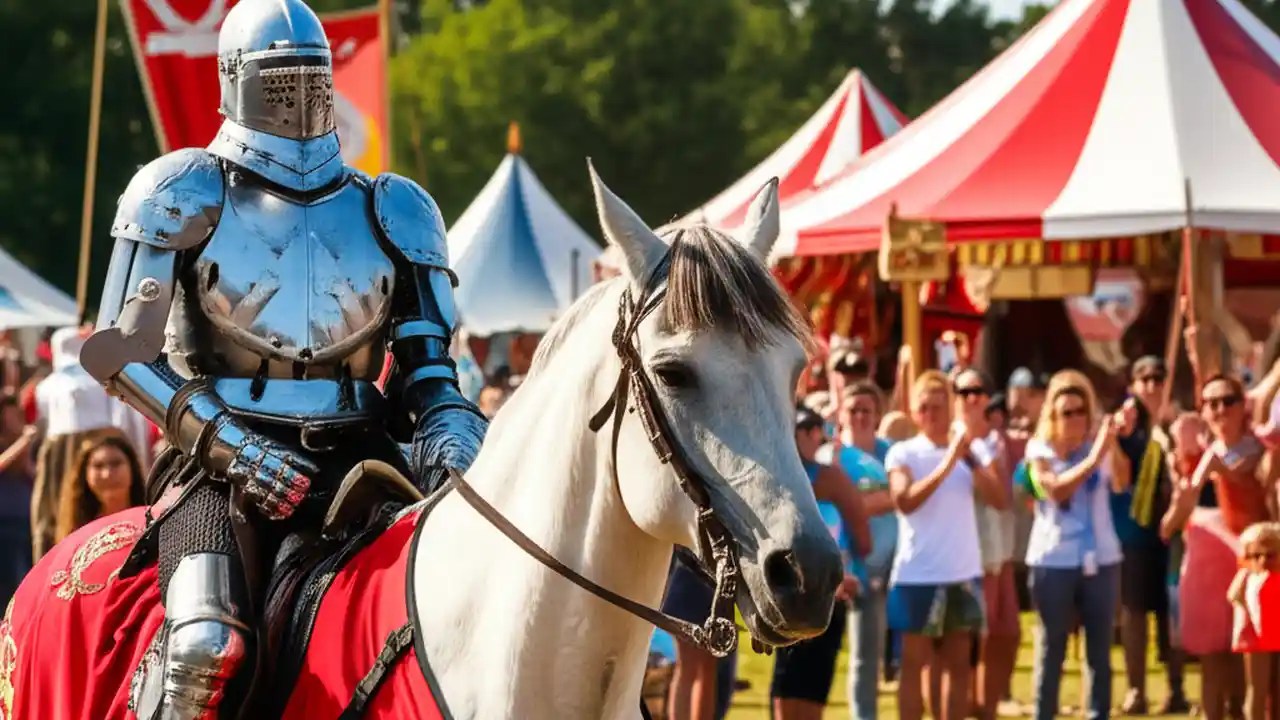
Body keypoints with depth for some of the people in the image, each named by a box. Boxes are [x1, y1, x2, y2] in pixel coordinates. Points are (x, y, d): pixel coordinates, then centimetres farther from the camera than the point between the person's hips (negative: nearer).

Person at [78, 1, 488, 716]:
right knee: (211, 648, -29)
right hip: (226, 465, -4)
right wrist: (237, 448, -13)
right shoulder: (187, 194, 4)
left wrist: (450, 434, -6)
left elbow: (429, 365, 18)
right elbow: (120, 351, -1)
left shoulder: (391, 212, 15)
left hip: (355, 461, 4)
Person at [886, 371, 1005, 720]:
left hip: (964, 573, 4)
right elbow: (905, 501, -20)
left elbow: (999, 498, -4)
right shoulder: (903, 453, -5)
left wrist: (970, 459, -17)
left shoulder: (973, 448, 5)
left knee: (958, 663, 8)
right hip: (917, 574, -4)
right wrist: (947, 463, -25)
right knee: (915, 663, 1)